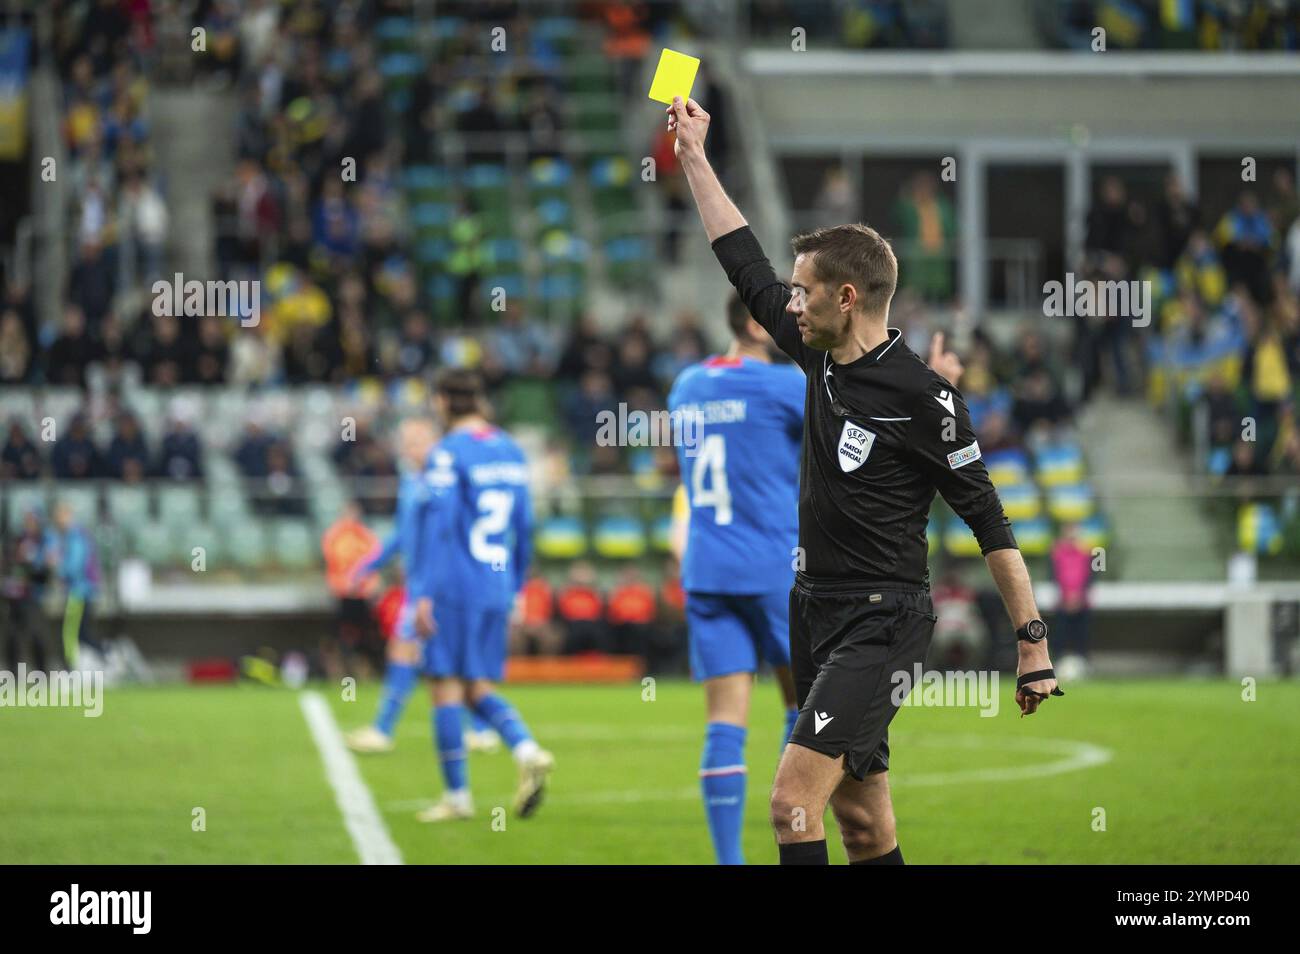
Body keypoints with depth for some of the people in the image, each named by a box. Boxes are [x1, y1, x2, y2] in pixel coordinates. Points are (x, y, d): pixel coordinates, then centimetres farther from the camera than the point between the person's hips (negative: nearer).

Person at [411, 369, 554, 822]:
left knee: (447, 686, 1)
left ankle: (457, 795, 3)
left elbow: (436, 525, -15)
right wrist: (516, 588, 24)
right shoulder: (511, 452, 12)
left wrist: (422, 593, -15)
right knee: (479, 688, 13)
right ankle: (528, 753, -11)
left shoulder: (447, 454, -9)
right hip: (497, 589, 7)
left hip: (454, 586, -7)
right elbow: (524, 527, 16)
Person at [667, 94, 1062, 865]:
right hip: (817, 613, 8)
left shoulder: (923, 396, -14)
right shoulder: (824, 358, 6)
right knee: (862, 823, 10)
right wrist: (693, 156, 22)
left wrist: (1035, 641, -13)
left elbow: (989, 520, -11)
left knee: (795, 799, -20)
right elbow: (747, 267, 18)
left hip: (882, 622, -8)